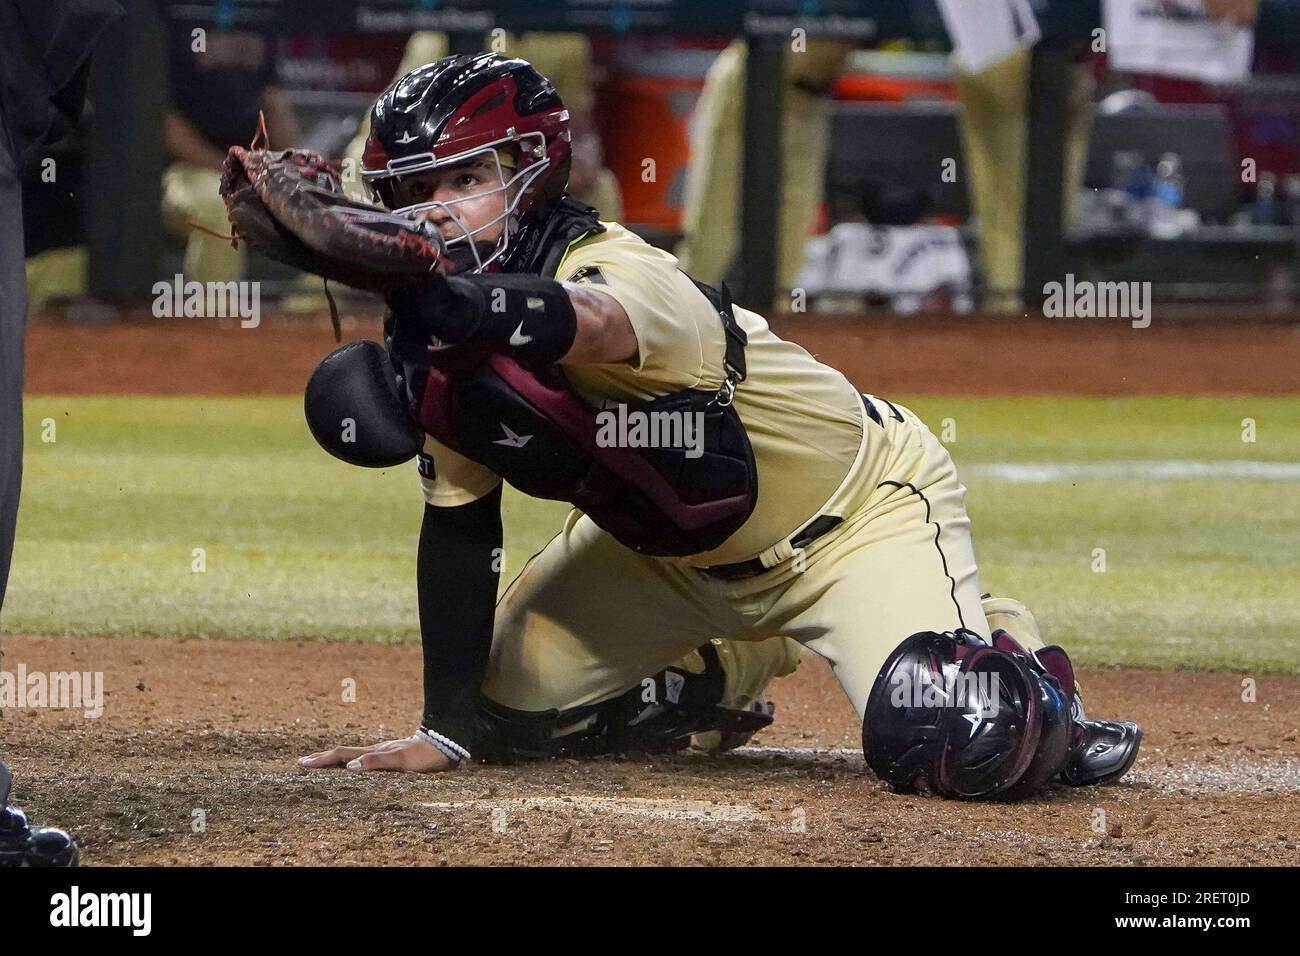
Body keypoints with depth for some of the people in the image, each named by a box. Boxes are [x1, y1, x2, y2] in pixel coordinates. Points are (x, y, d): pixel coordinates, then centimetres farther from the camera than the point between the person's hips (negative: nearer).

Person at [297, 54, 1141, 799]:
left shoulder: (623, 272, -34)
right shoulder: (441, 342, -9)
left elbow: (579, 322, -60)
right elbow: (458, 527, -3)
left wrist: (428, 298, -78)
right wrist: (445, 731, -10)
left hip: (860, 512, -8)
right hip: (667, 548, 8)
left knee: (953, 745, -29)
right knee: (508, 703, 2)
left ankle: (1013, 661, 8)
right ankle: (731, 674, 27)